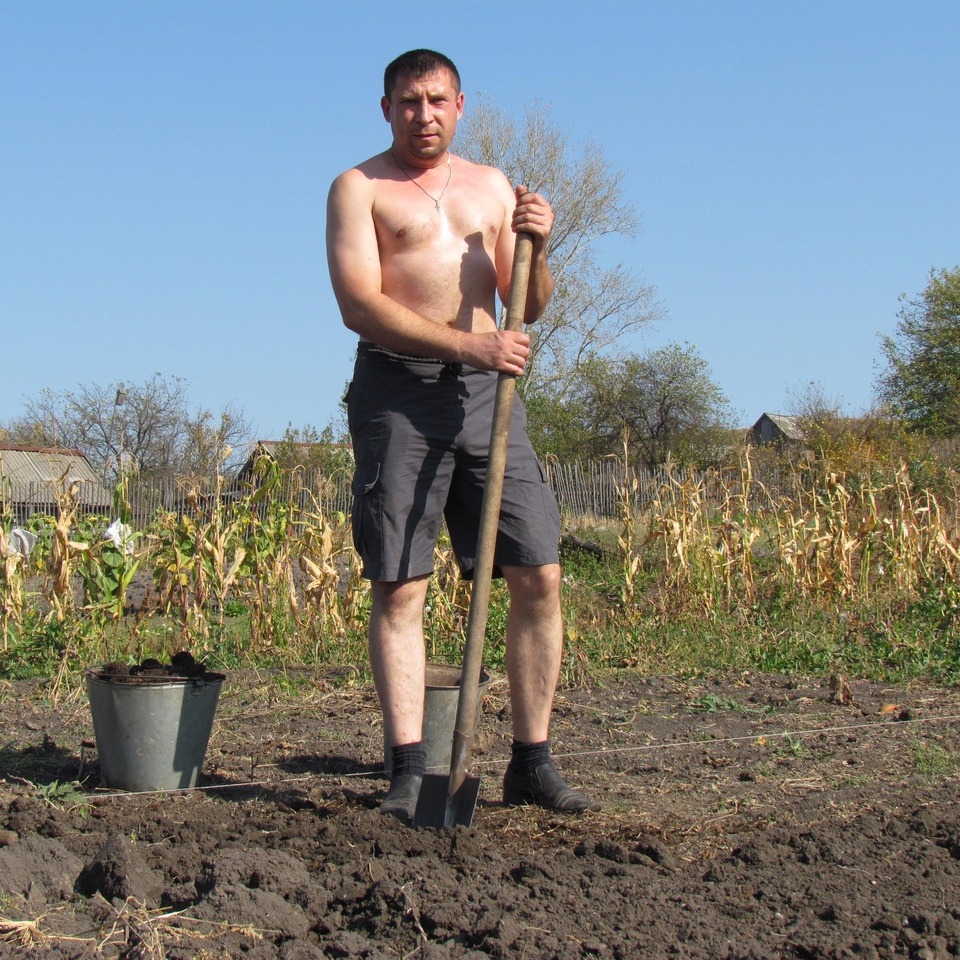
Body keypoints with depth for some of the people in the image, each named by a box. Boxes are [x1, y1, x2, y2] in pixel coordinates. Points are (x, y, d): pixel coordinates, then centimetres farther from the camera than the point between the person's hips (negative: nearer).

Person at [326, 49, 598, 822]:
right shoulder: (358, 188, 4)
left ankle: (532, 763, 7)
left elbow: (528, 309, 14)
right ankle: (409, 772, -2)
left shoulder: (493, 186, 18)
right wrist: (469, 344, -18)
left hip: (486, 392, 4)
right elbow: (360, 306, -10)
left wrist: (536, 249, -7)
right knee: (398, 589, -6)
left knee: (539, 574, -2)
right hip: (397, 390, -4)